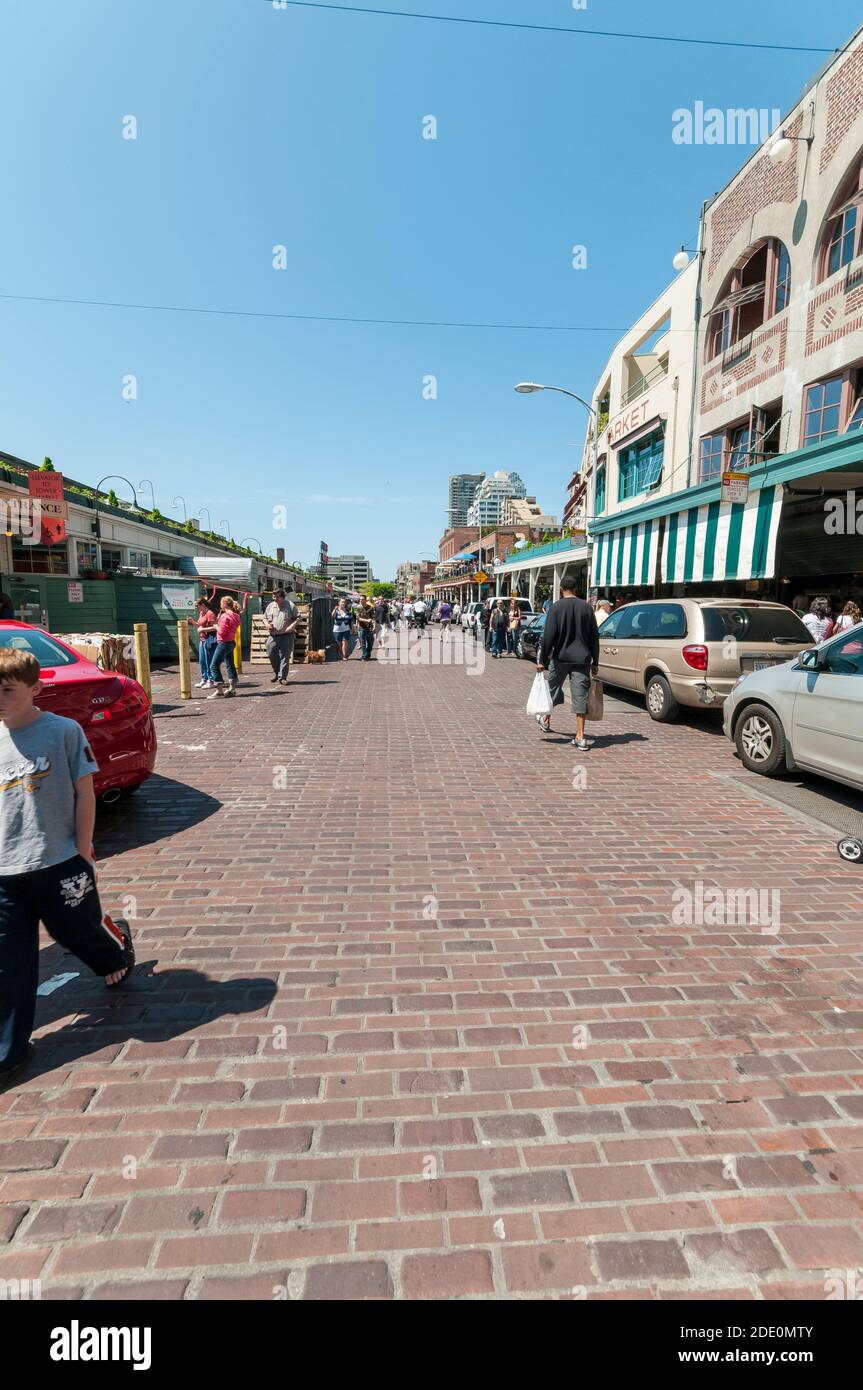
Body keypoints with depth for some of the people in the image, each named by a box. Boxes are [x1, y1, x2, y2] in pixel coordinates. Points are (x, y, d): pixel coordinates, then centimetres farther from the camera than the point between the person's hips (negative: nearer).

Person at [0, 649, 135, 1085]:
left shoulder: (64, 731, -9)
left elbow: (84, 793, -7)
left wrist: (82, 853, -8)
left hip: (59, 864, -3)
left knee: (78, 933, 16)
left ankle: (117, 948, 50)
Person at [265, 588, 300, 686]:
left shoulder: (290, 605, -1)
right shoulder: (270, 606, 12)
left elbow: (298, 618, 0)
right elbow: (265, 617, 22)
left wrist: (292, 626, -15)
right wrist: (267, 624, 1)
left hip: (286, 636, -4)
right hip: (273, 635, 4)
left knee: (285, 656, -5)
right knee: (272, 654, 5)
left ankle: (282, 677, 0)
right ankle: (276, 673, 28)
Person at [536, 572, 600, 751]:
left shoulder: (556, 607, -5)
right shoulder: (587, 608, 4)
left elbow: (548, 636, -9)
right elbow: (594, 637, 7)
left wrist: (542, 660, -3)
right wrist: (595, 662, 13)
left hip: (560, 657, -2)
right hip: (581, 659, 2)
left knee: (553, 688, 19)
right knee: (580, 696, 0)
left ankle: (545, 721, 40)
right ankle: (580, 737, -1)